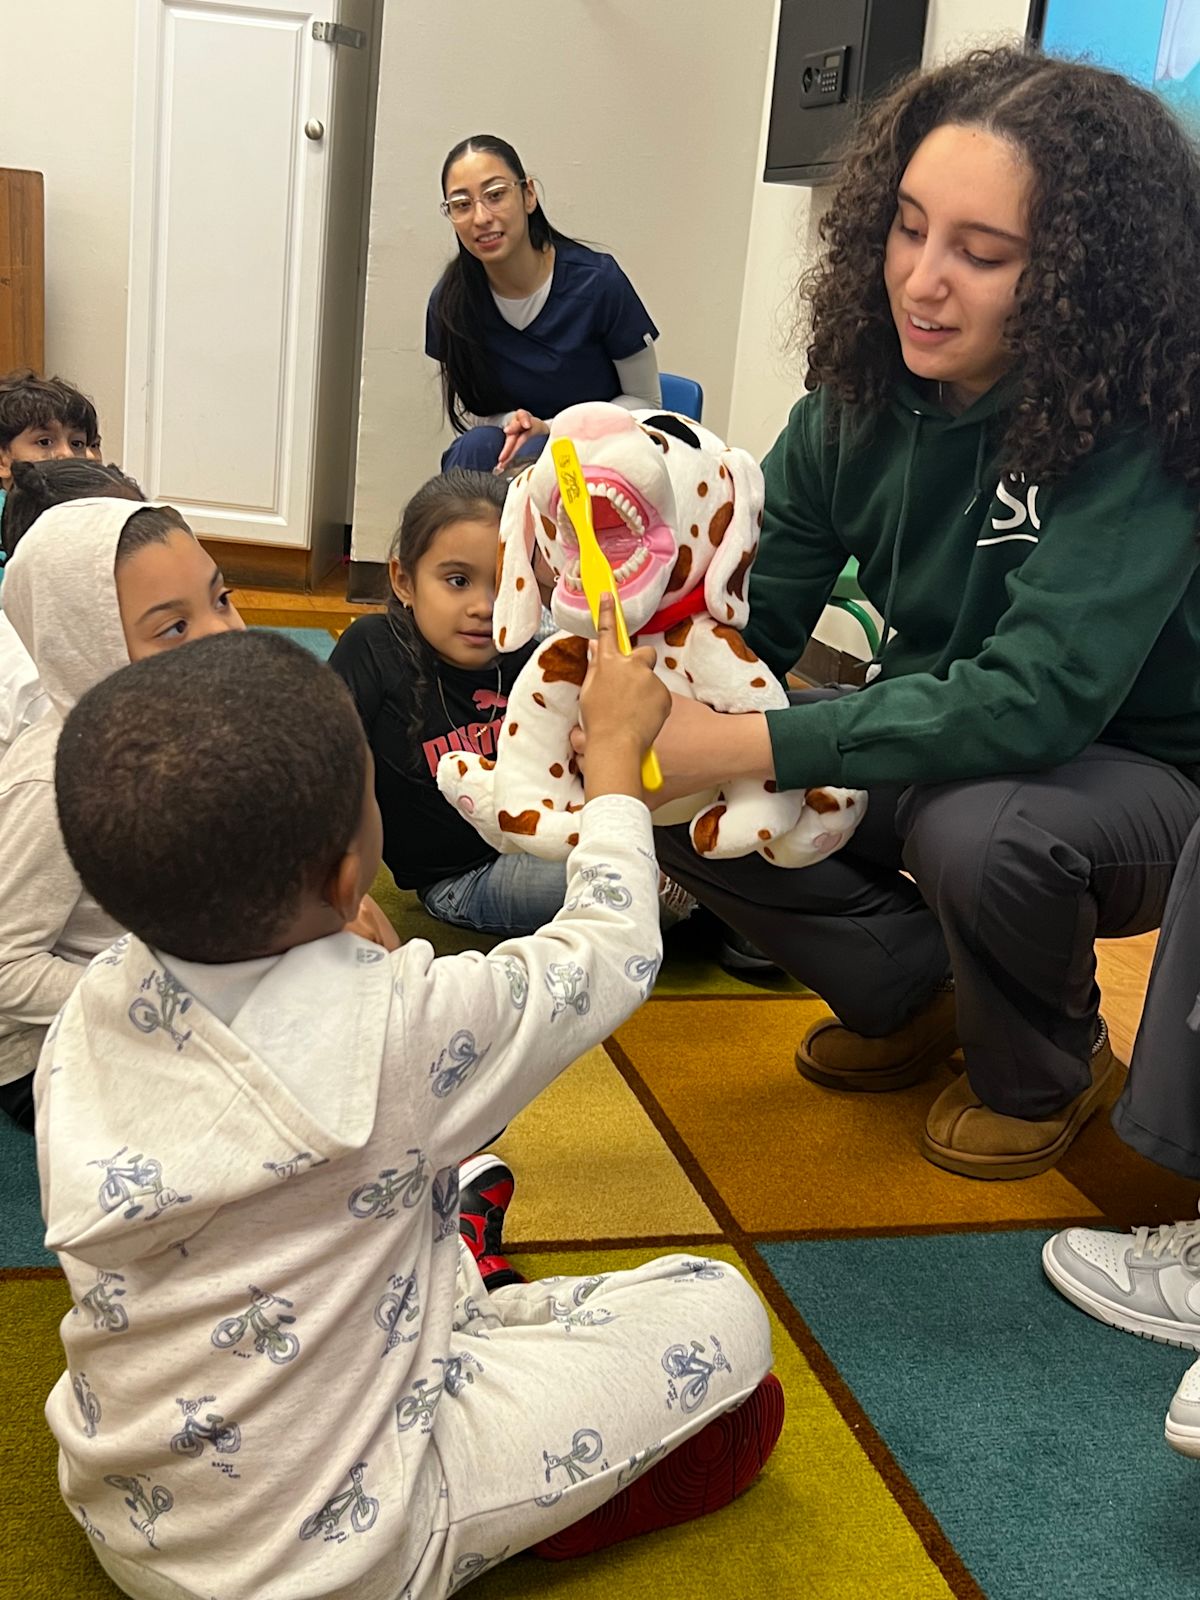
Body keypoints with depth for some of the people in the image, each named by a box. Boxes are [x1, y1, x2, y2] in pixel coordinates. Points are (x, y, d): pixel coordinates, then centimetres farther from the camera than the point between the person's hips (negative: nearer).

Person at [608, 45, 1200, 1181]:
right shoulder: (860, 400, -8)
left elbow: (1038, 699, -37)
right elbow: (751, 618, -9)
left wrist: (736, 746, -42)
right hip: (934, 753, 5)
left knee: (972, 825, -37)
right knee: (670, 794, -12)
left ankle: (1048, 1070, -1)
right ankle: (918, 991, 12)